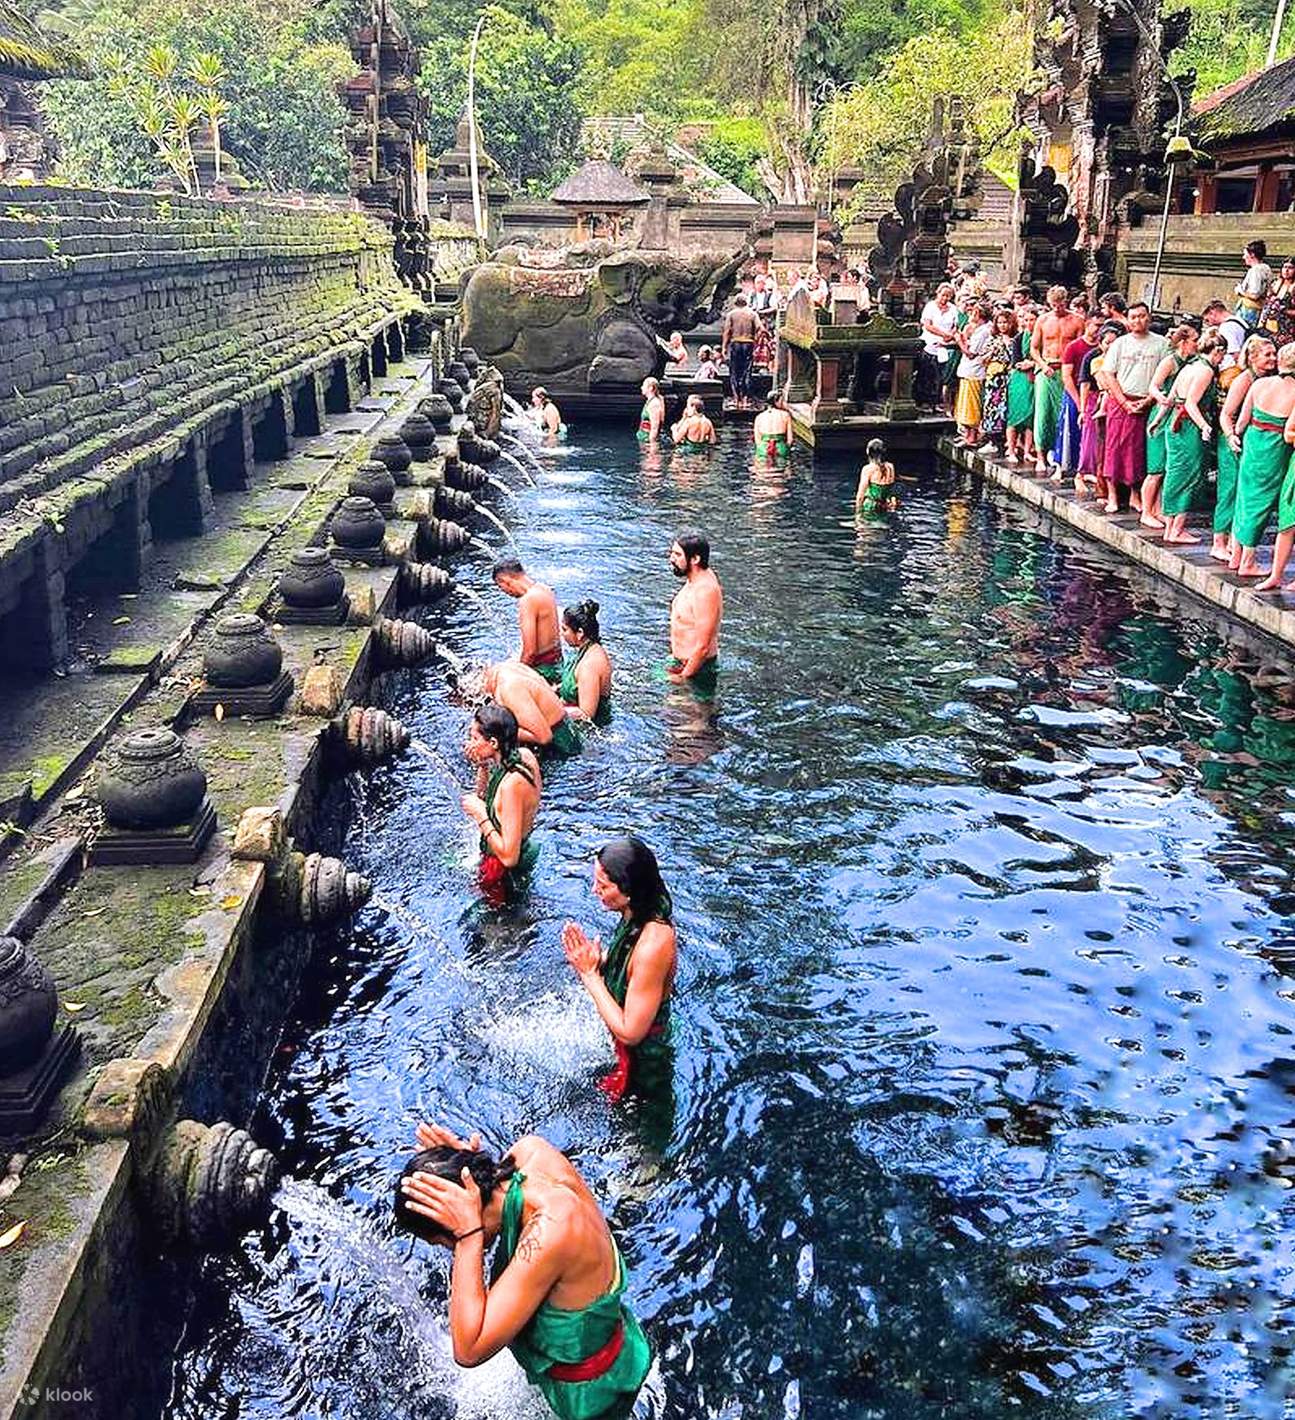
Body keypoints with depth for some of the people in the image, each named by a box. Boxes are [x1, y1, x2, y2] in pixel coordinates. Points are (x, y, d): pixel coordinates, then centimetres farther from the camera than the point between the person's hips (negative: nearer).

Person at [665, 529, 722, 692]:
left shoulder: (705, 591, -27)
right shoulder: (693, 581, 4)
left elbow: (702, 647, -27)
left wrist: (683, 677, -18)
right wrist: (676, 663, 16)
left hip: (697, 668, -9)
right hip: (683, 663, 9)